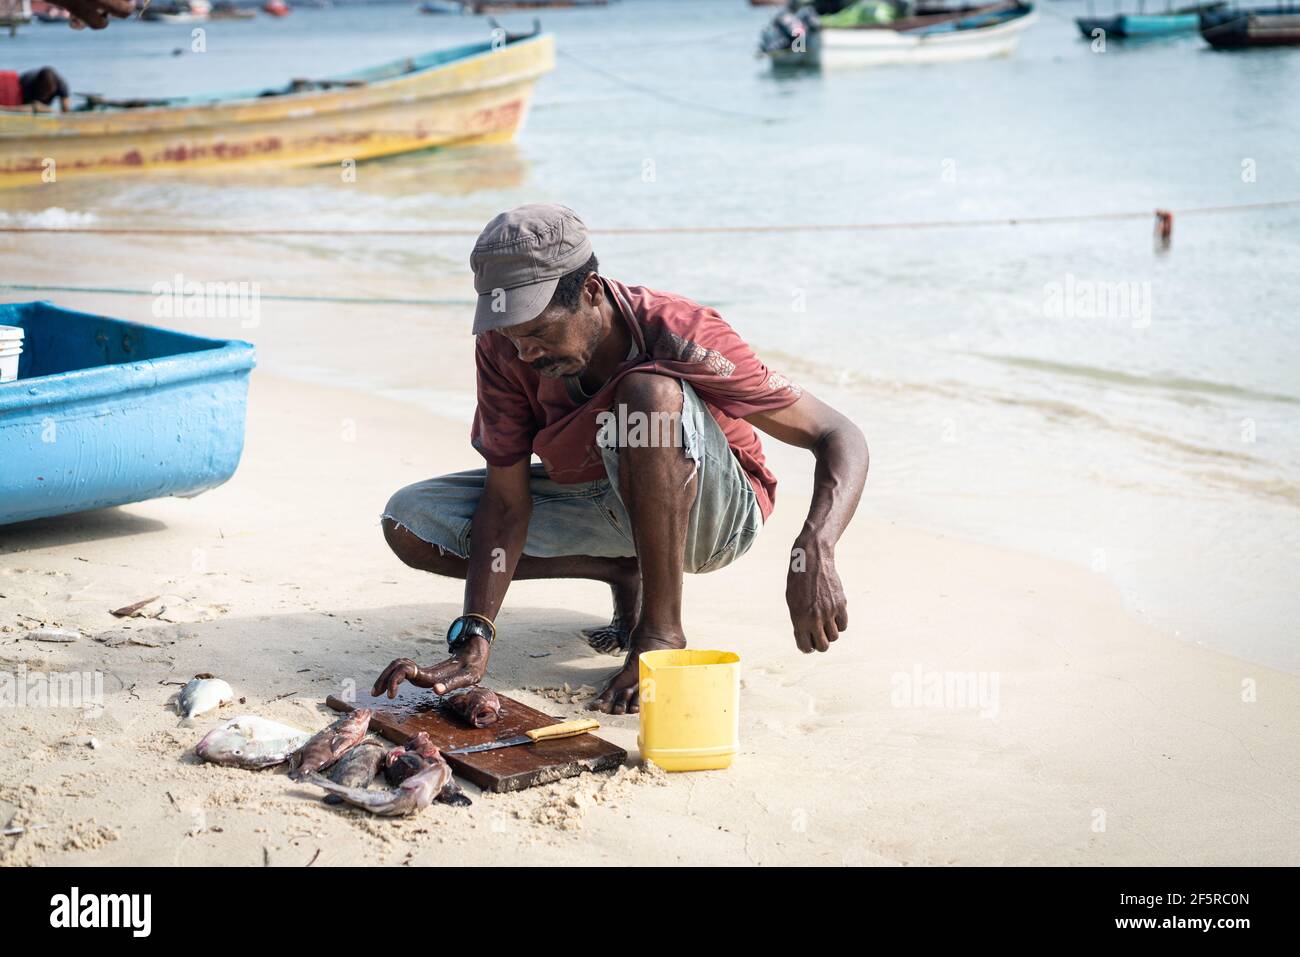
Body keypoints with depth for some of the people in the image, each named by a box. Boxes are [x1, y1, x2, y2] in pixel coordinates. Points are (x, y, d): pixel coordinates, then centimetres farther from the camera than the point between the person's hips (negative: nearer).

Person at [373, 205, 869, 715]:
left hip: (715, 510, -5)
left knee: (649, 389, -37)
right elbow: (506, 500, -15)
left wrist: (813, 553, -46)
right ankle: (625, 573, -2)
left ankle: (662, 631, -23)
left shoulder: (681, 335, -30)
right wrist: (473, 640, -29)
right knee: (410, 521, -11)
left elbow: (842, 437, -28)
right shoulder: (504, 350, -18)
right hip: (603, 503, 5)